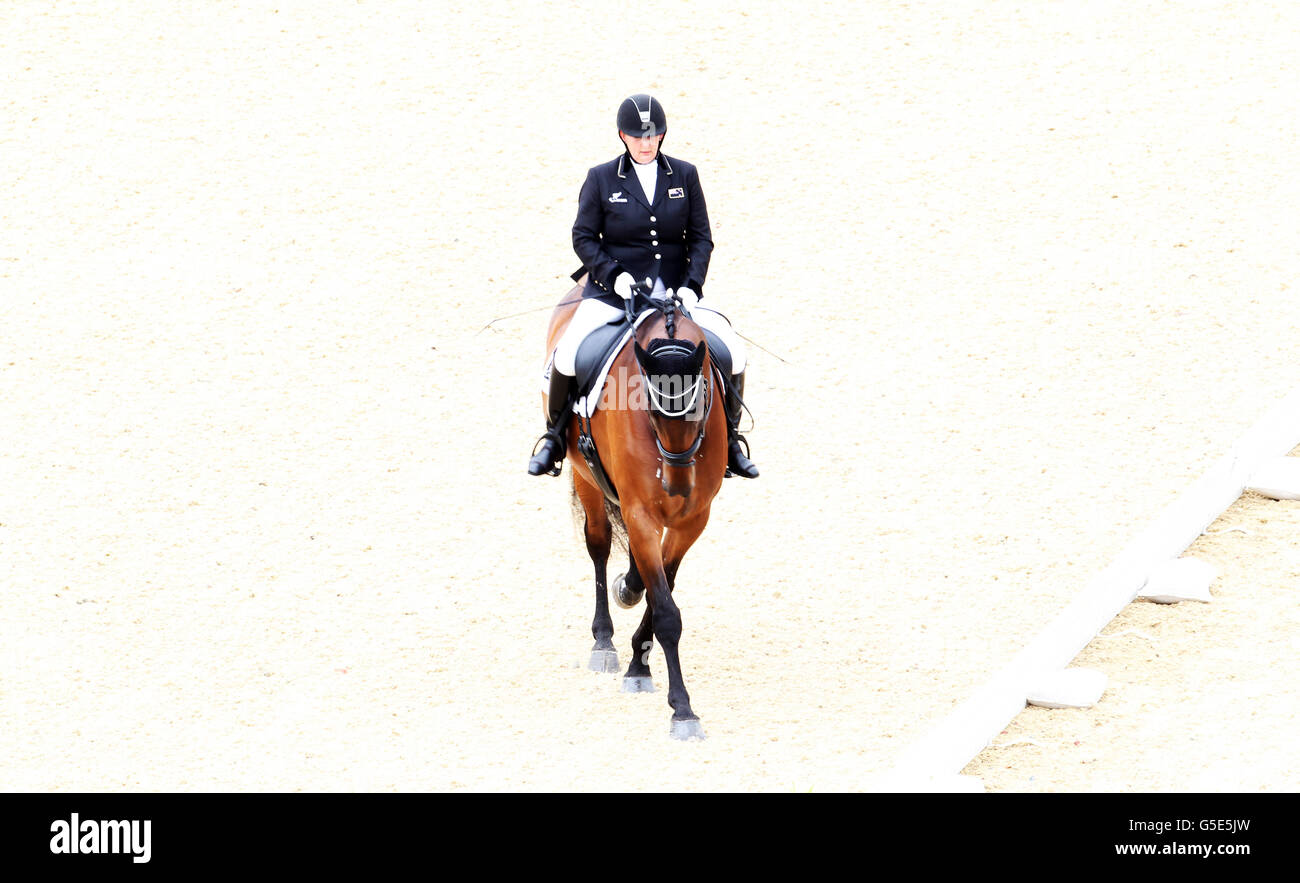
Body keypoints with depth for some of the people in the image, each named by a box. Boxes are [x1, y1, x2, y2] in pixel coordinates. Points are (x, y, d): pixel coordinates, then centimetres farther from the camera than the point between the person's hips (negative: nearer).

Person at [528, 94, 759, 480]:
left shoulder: (685, 176, 6)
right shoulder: (601, 179, 2)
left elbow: (701, 238, 5)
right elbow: (584, 236, 1)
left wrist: (691, 285, -10)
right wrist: (613, 274, -15)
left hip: (675, 291, 2)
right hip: (614, 290, -2)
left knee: (731, 350, -14)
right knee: (567, 353, -23)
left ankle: (728, 438, 6)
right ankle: (554, 437, 0)